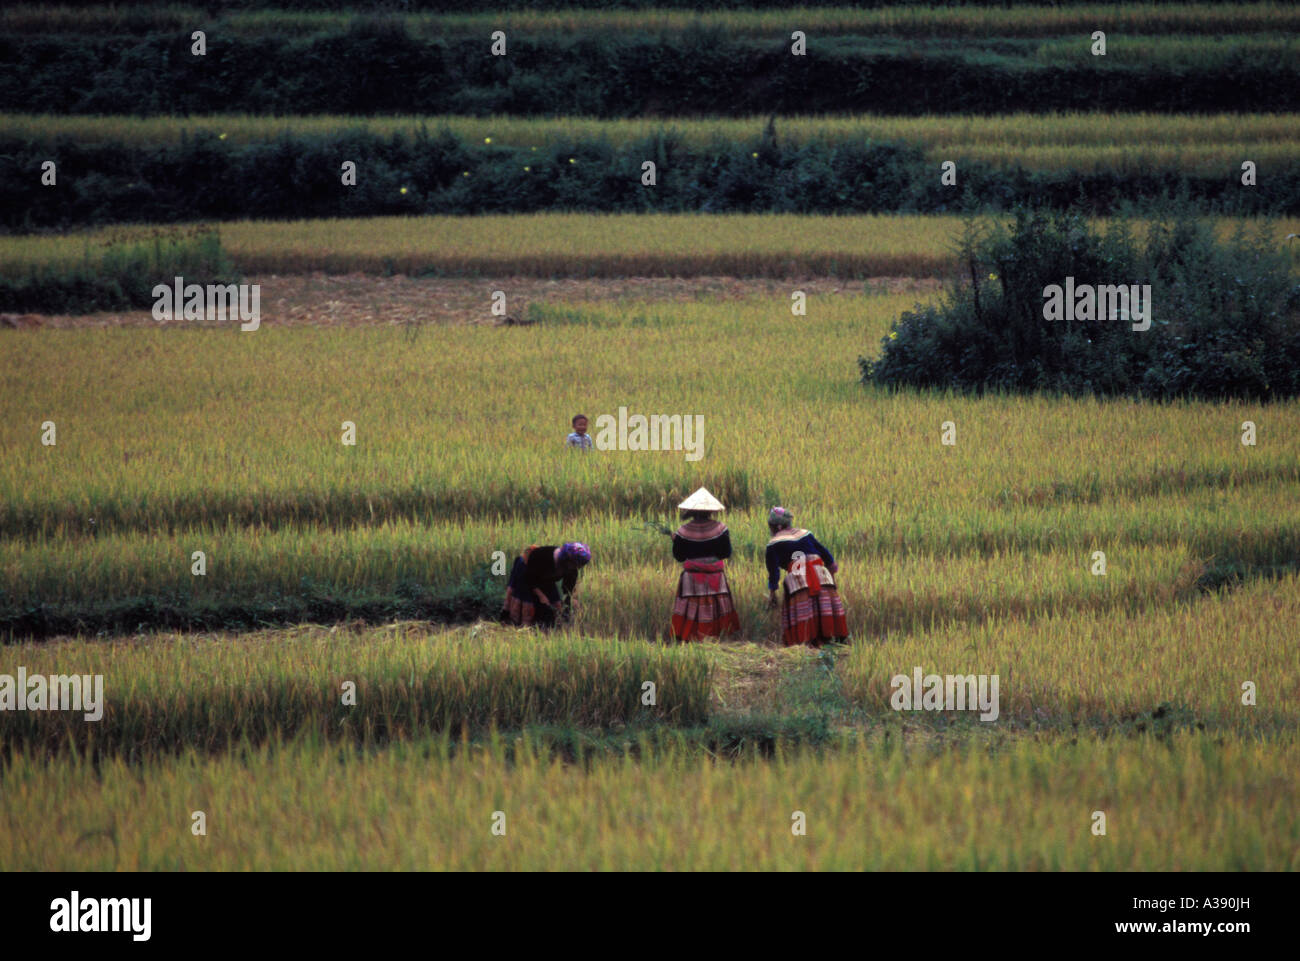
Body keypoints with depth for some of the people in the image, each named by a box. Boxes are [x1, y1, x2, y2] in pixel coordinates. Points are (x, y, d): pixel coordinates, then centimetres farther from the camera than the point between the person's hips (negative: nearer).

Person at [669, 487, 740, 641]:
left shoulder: (683, 531, -9)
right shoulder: (720, 528, -8)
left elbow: (679, 556, -2)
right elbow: (726, 553, -5)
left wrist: (675, 540, 13)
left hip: (692, 576, -1)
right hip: (715, 576, 1)